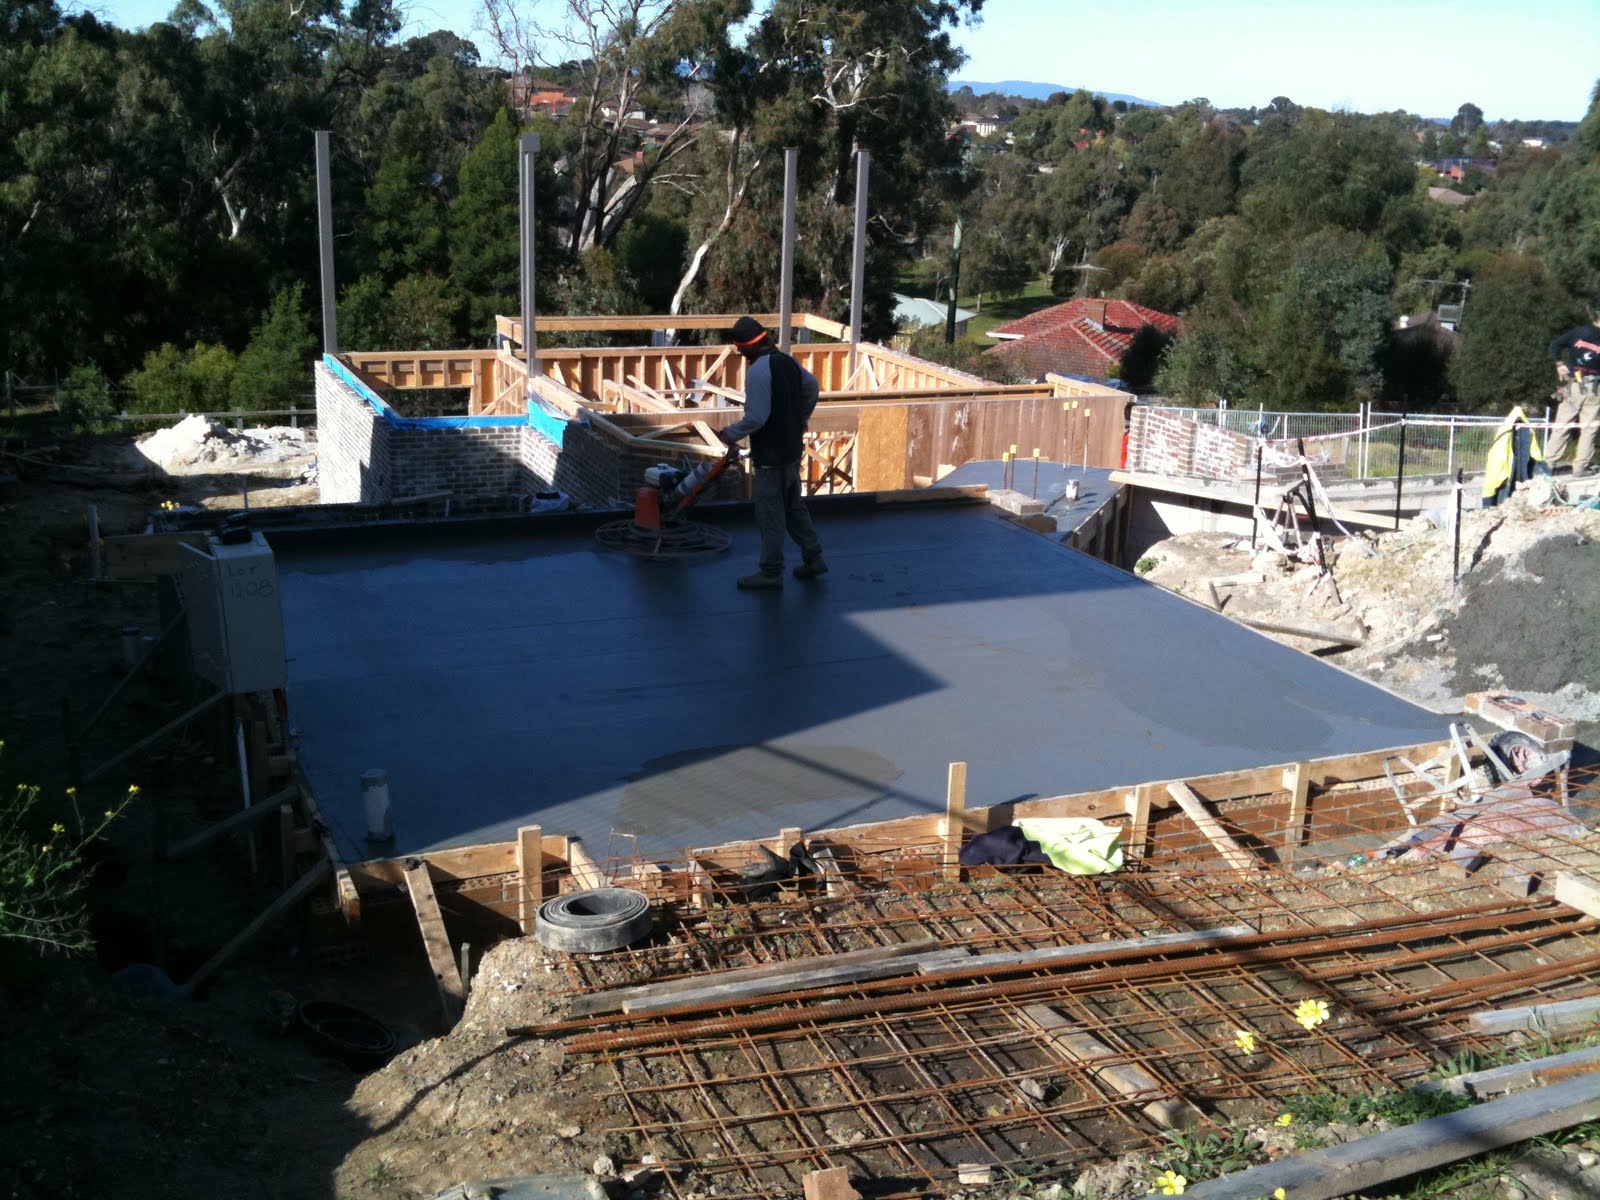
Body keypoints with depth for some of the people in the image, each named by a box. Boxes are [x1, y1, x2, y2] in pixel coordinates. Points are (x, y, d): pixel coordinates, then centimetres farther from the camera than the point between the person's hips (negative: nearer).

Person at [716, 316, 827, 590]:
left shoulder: (757, 371, -21)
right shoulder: (788, 362, 6)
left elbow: (756, 418, -25)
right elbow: (813, 388, 21)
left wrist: (731, 434, -11)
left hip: (770, 457, -9)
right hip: (792, 451, 9)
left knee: (770, 515, 0)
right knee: (794, 506, 20)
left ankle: (771, 573, 7)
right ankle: (813, 558, 25)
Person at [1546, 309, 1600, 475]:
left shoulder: (1577, 332, 0)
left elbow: (1555, 345, -6)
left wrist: (1559, 363, 2)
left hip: (1573, 385, 1)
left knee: (1561, 426, 5)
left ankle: (1548, 463, 3)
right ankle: (1581, 466, 2)